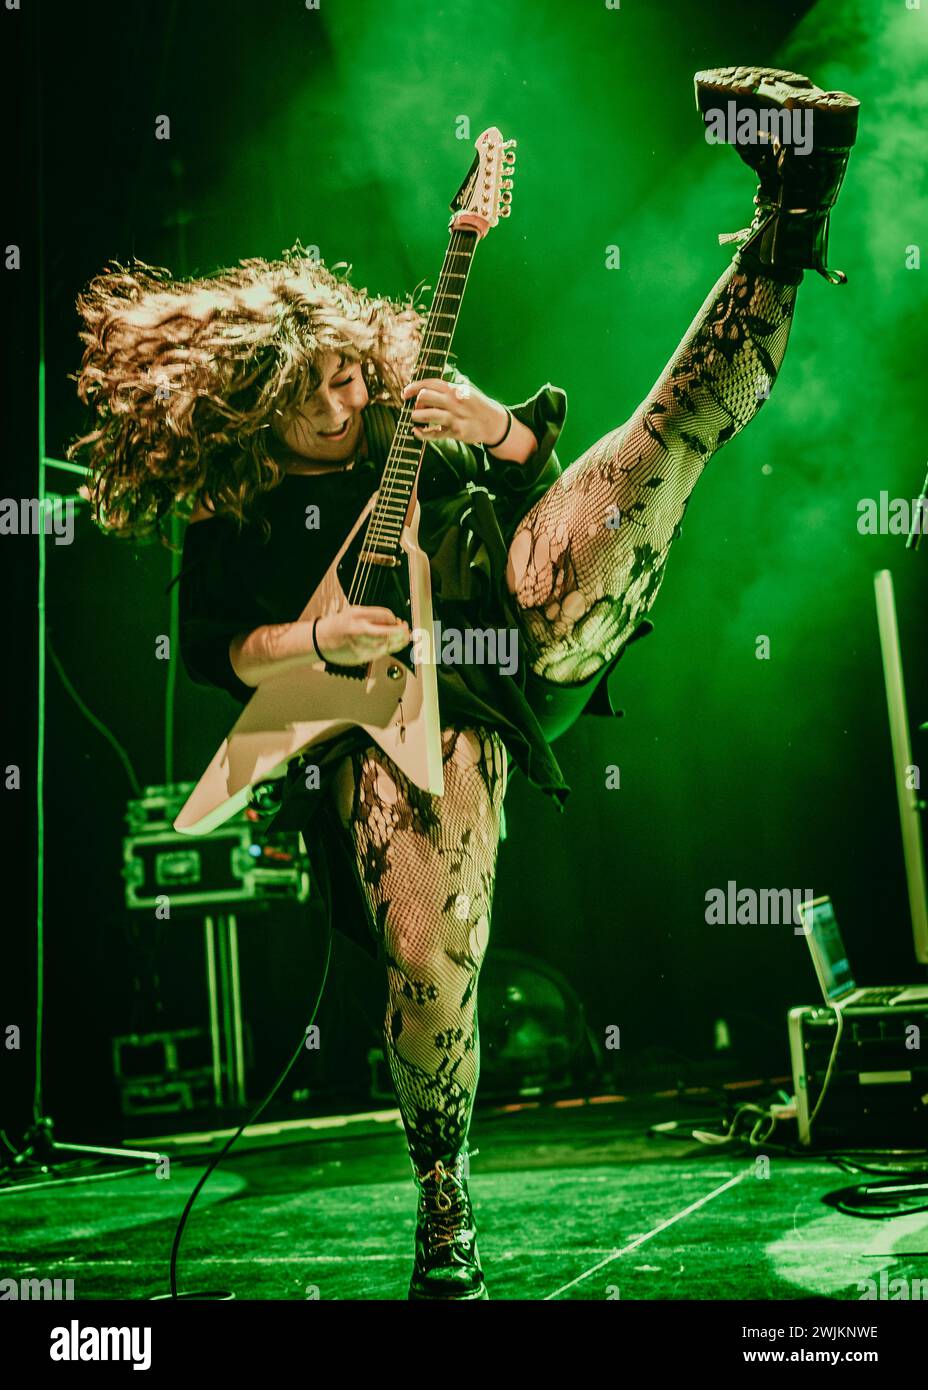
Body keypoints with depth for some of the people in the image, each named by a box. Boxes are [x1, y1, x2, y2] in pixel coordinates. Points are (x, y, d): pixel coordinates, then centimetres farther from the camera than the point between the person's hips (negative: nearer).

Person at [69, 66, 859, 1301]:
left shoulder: (413, 409, 12)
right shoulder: (231, 513, 5)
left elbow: (539, 476, 14)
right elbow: (212, 645, 3)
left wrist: (504, 433, -9)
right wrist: (315, 641, -14)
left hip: (524, 636, 3)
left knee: (647, 455, -15)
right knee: (429, 956, -14)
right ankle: (444, 1199, 10)